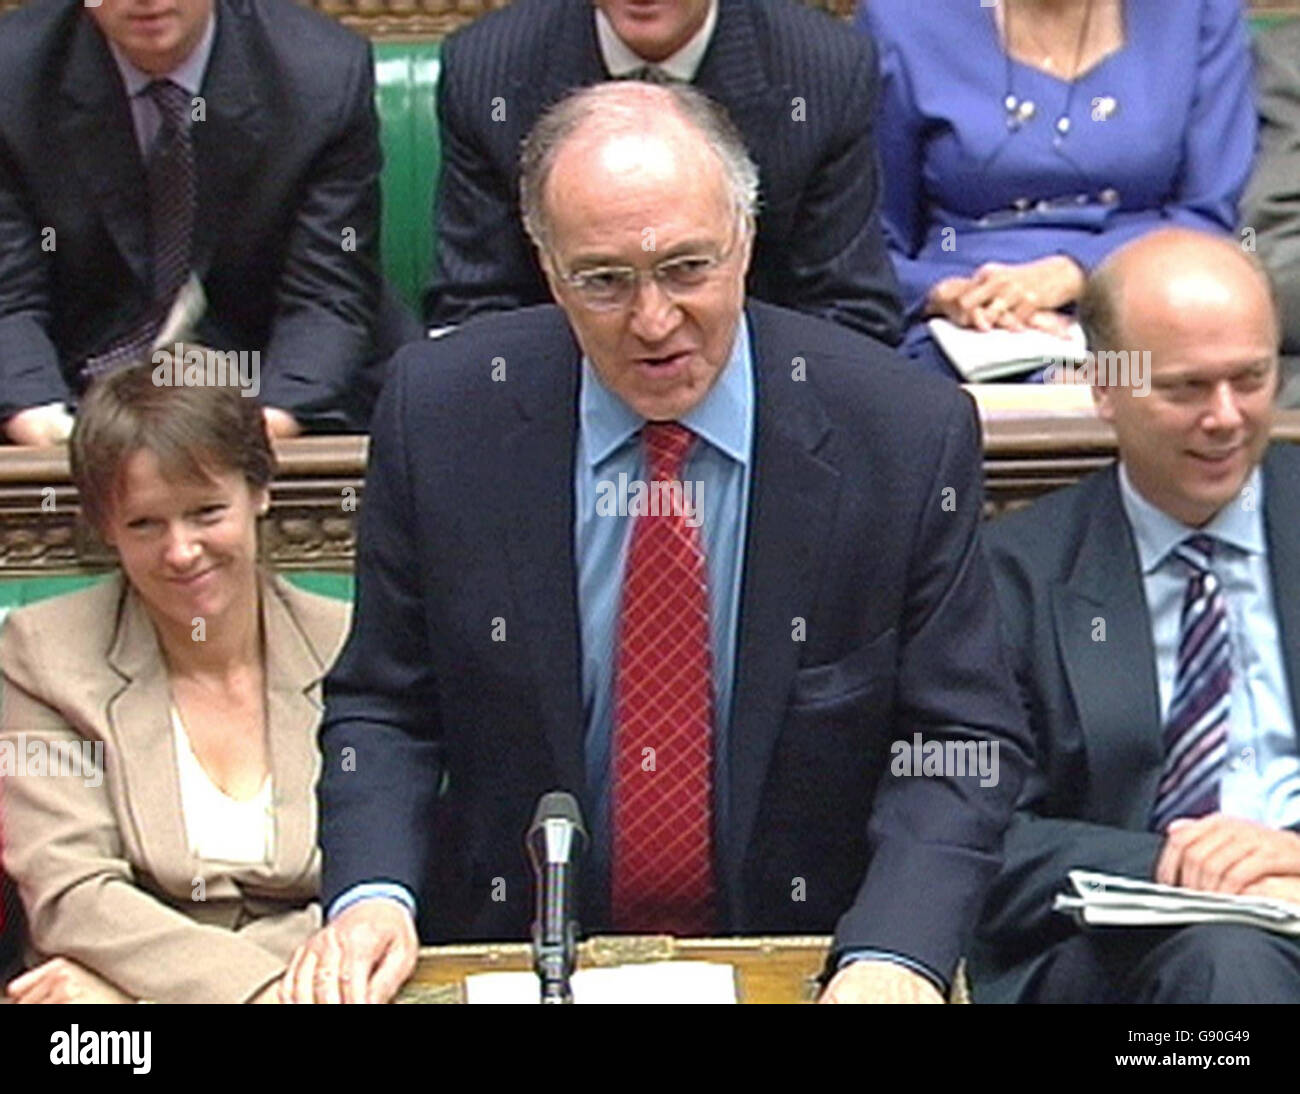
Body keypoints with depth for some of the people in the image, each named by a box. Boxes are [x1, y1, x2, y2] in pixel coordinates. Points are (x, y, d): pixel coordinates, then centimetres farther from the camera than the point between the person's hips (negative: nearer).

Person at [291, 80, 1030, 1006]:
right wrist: (371, 897, -15)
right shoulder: (441, 414, -5)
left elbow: (963, 744, -4)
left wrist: (892, 957, -20)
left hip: (804, 957, -1)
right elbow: (384, 710, 3)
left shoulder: (909, 434, -8)